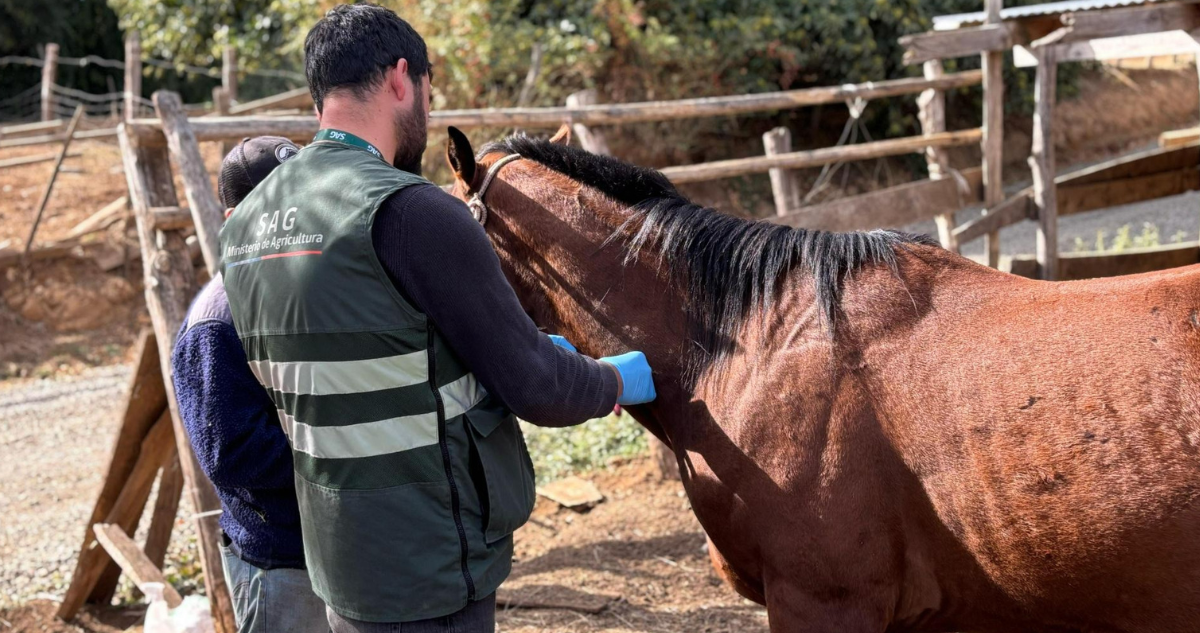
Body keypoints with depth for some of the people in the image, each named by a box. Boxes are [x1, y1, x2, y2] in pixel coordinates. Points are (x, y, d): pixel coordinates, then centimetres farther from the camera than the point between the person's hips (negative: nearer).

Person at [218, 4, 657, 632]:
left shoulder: (245, 222, 6)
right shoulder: (410, 211, -21)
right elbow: (536, 388, -16)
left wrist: (526, 349, 19)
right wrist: (619, 380, 6)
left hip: (338, 563, 8)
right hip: (428, 579, -8)